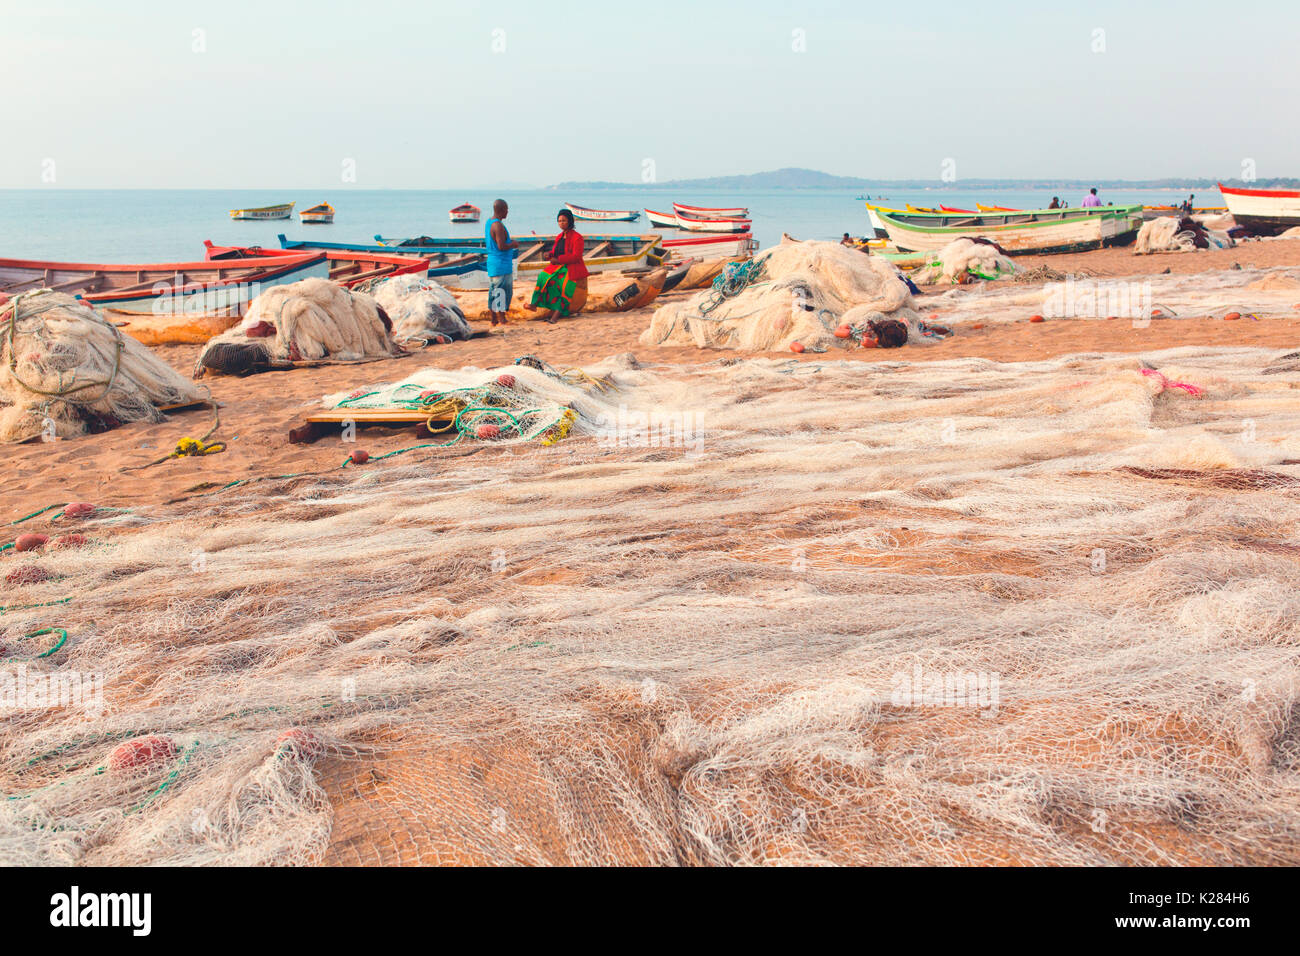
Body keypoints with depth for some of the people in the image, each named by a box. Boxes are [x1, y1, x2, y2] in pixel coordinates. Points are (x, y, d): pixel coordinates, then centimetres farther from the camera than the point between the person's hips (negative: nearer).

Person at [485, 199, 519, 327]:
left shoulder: (489, 222, 11)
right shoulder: (498, 225, -19)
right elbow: (501, 246, -25)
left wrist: (509, 242, 17)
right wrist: (513, 244, -7)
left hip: (492, 263, 10)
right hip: (501, 265, -10)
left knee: (493, 291, 13)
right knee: (503, 292, -3)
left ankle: (493, 318, 17)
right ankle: (502, 319, 0)